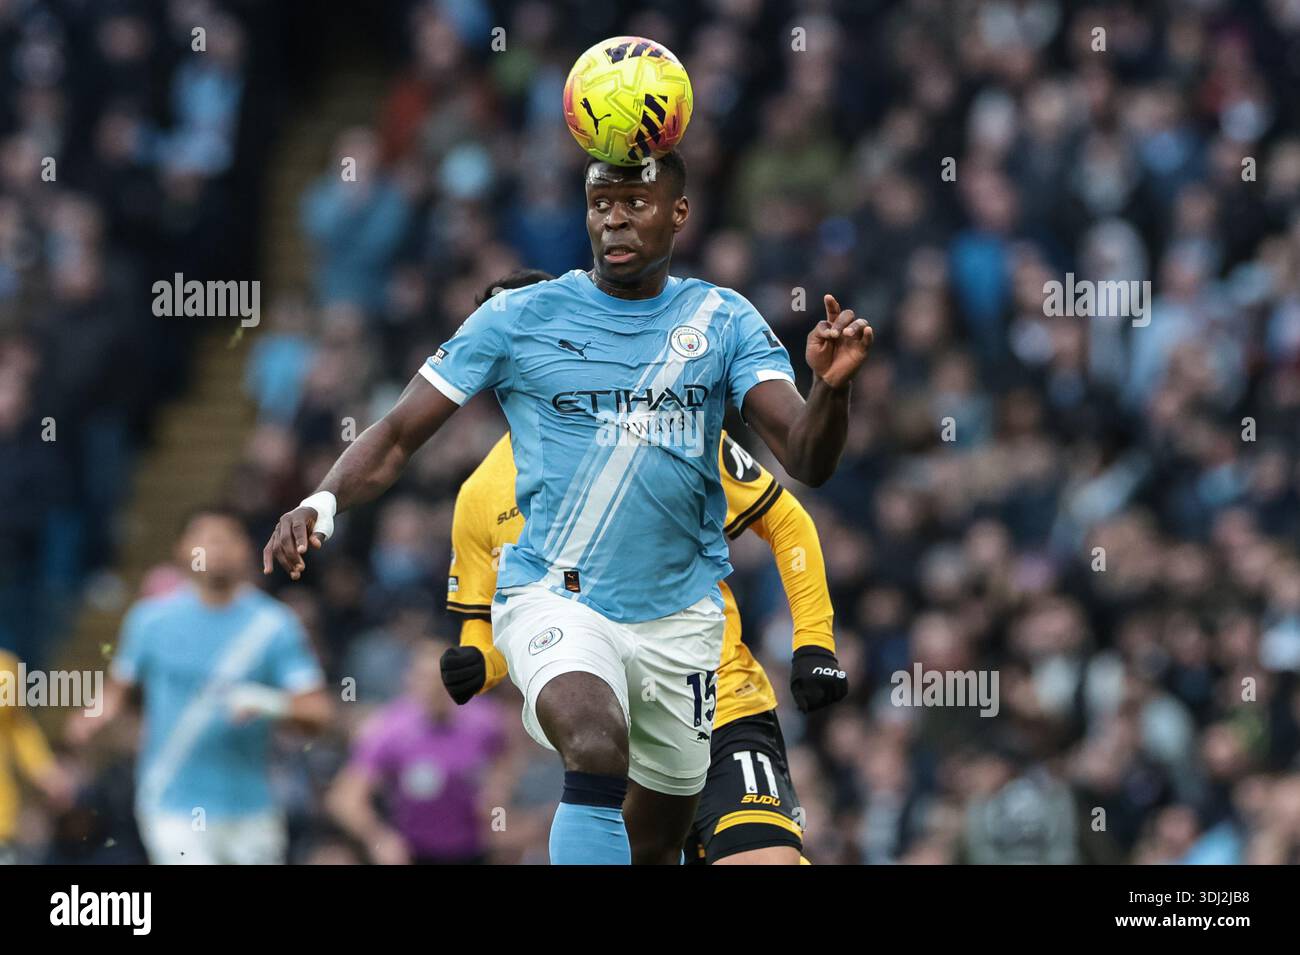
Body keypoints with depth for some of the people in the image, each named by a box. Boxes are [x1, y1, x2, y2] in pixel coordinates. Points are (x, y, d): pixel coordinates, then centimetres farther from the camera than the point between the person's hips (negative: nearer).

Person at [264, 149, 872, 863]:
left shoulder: (724, 321, 3)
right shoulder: (521, 318, -1)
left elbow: (806, 459, -7)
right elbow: (397, 436, -2)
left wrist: (830, 387, -29)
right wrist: (322, 504, -21)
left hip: (680, 615, 3)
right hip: (552, 598, -3)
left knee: (657, 841, 14)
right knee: (597, 744, -34)